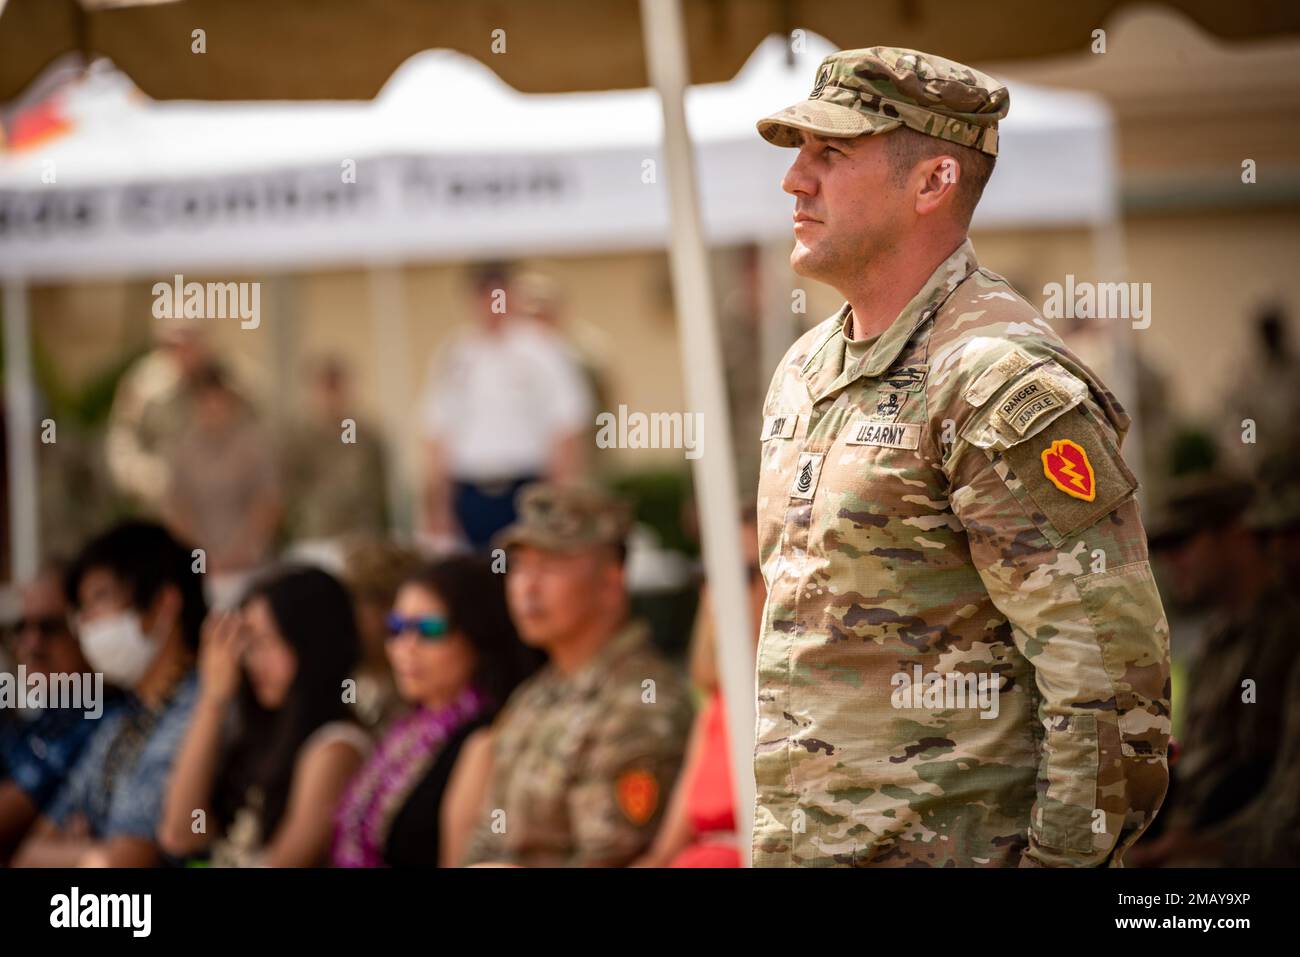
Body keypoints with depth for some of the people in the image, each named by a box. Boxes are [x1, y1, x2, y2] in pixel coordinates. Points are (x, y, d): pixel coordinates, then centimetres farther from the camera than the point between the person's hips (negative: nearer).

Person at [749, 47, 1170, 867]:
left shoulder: (1005, 387, -14)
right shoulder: (805, 371, 15)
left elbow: (1113, 674, -17)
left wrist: (1064, 857, -18)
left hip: (961, 847, -9)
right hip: (804, 846, 9)